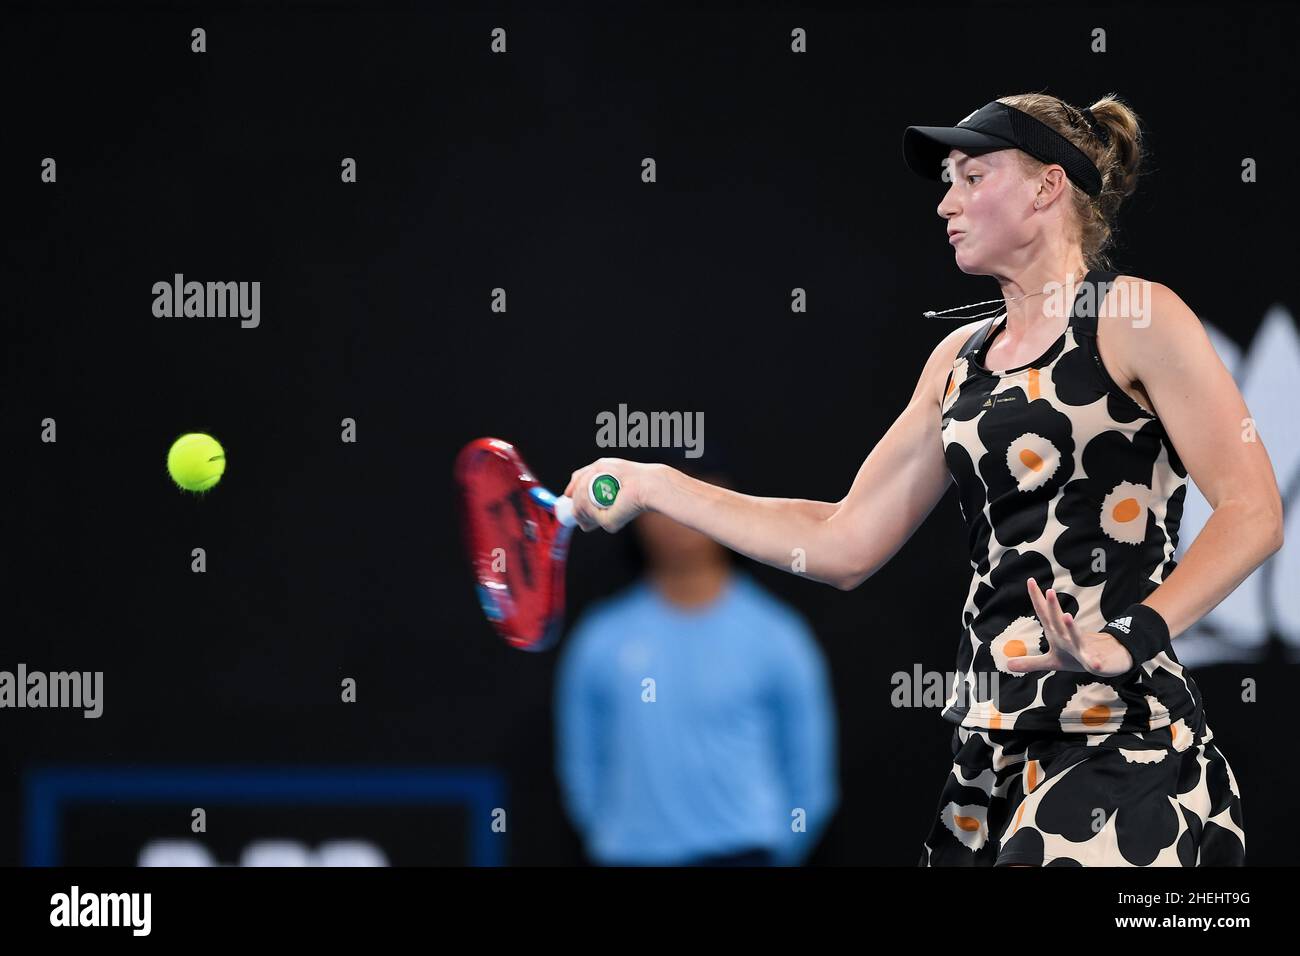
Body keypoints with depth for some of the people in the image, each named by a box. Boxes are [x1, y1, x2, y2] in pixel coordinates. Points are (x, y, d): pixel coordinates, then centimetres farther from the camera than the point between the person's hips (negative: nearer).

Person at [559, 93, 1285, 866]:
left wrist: (1127, 640, -22)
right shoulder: (962, 358, 19)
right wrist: (654, 488, 18)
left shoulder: (1132, 317, -3)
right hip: (992, 744, 7)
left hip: (1119, 743, -7)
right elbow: (844, 546, 18)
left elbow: (1253, 514, -11)